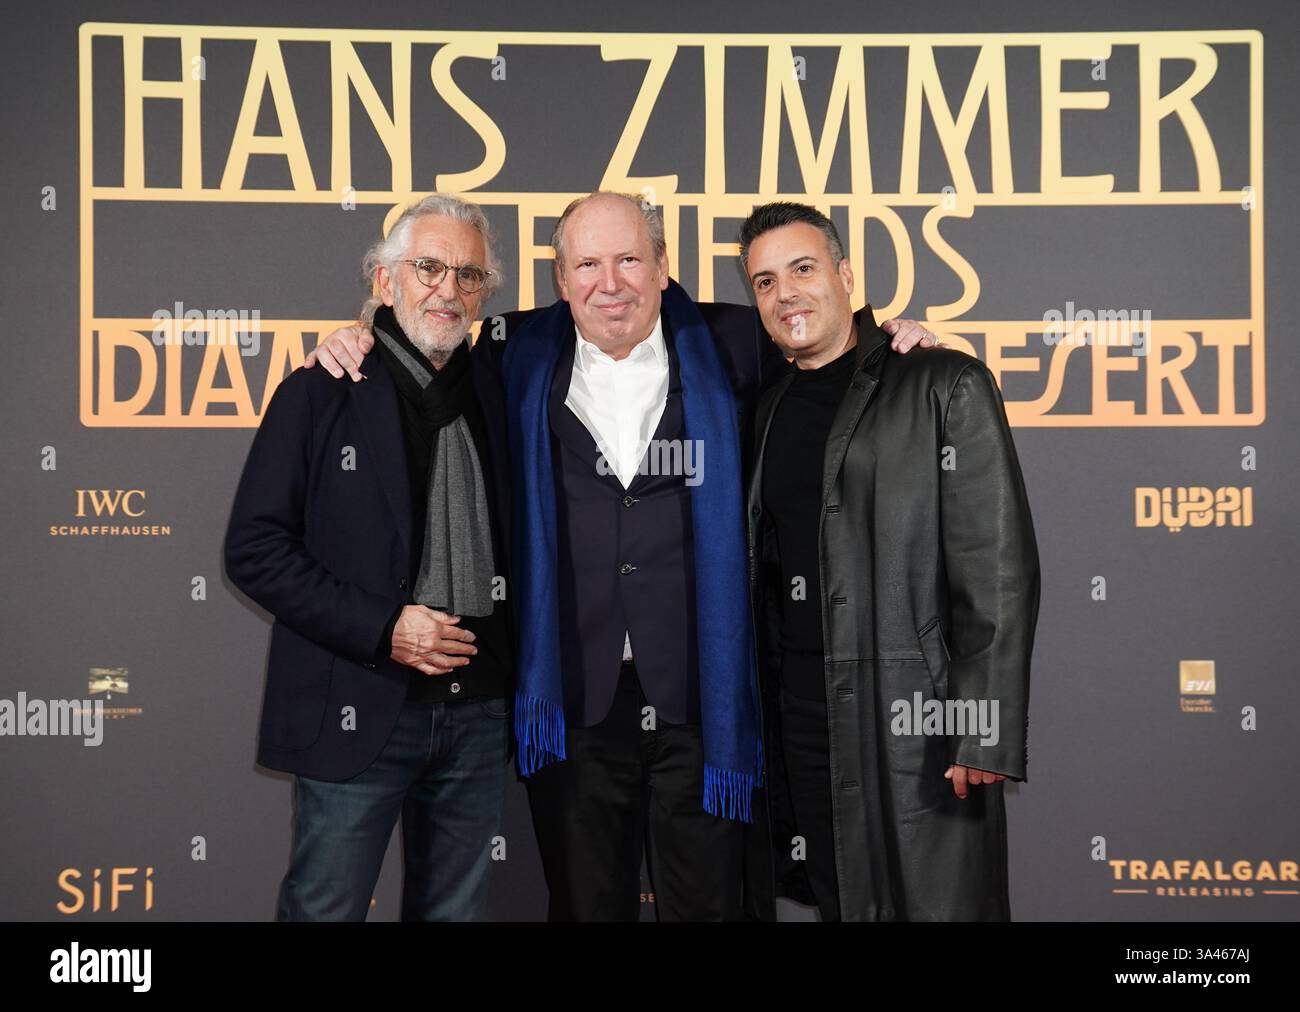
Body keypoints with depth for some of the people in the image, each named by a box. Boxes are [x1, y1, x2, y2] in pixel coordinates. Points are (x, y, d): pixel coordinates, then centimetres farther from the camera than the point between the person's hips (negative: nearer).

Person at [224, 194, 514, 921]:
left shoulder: (495, 398, 10)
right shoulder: (319, 396, -2)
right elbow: (255, 549, -7)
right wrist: (382, 627, -14)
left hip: (479, 712, 4)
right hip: (359, 711, -4)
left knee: (457, 909, 14)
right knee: (325, 907, 4)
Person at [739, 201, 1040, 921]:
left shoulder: (945, 387, -4)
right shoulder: (768, 409, 14)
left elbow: (998, 571, -10)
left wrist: (986, 735, -16)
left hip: (915, 725, -5)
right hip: (797, 722, 5)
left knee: (934, 904, 0)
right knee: (837, 903, 13)